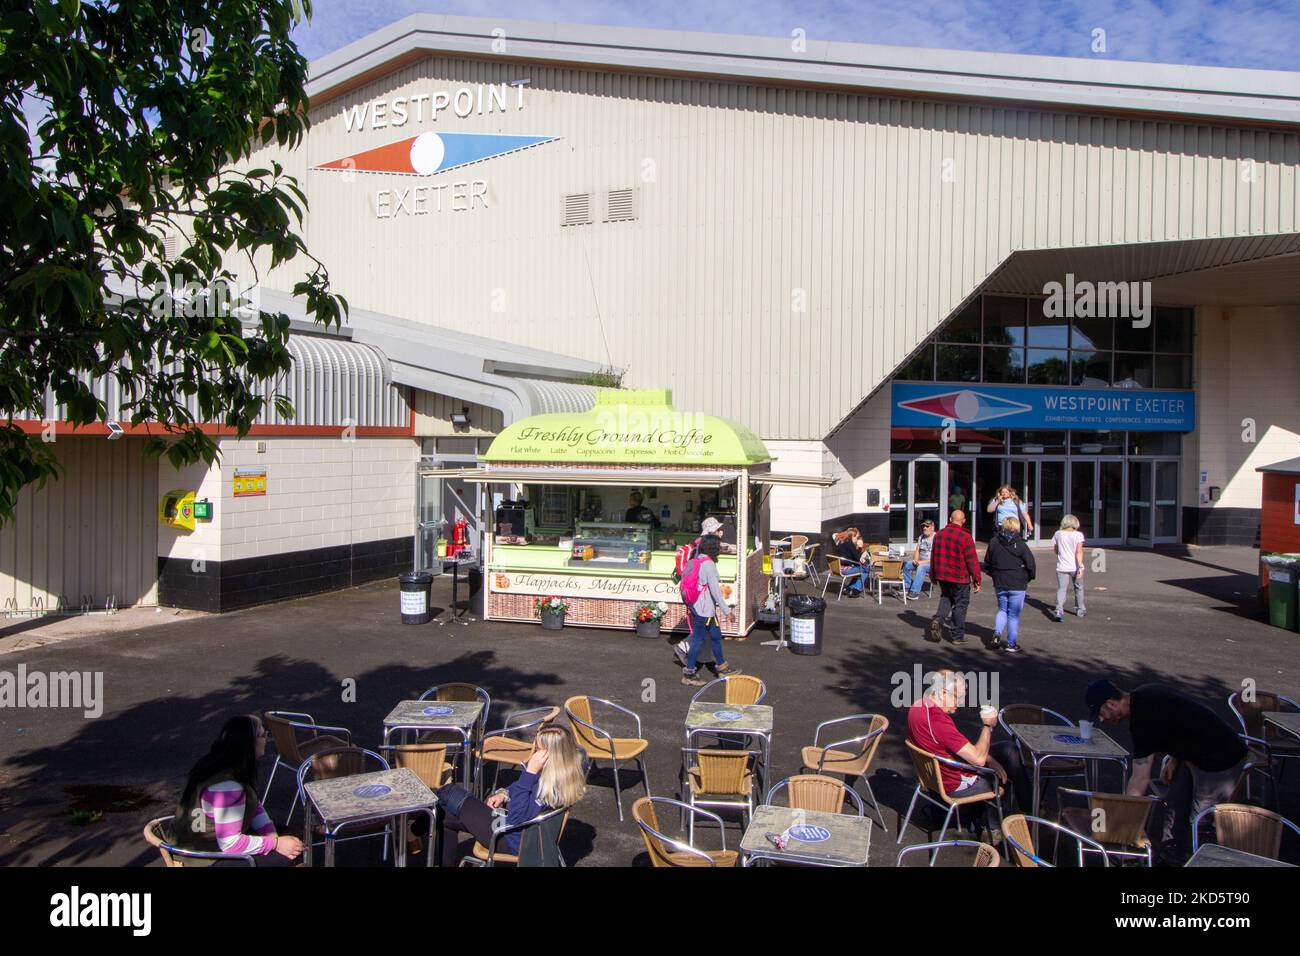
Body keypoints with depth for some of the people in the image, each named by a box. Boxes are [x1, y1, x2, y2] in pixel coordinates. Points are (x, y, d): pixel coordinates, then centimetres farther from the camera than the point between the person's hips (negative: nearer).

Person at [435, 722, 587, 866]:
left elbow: (515, 820, -31)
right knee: (445, 817, 15)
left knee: (451, 793, 2)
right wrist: (505, 794, -3)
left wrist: (530, 772, -35)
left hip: (513, 842, -9)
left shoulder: (550, 786, -35)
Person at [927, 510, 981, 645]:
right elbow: (972, 561, -13)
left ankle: (938, 620, -4)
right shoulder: (965, 537, -15)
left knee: (946, 599, 21)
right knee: (960, 604, 7)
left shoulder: (939, 535, 4)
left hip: (942, 576, 5)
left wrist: (933, 574, 25)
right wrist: (976, 580, -6)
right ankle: (958, 635, 12)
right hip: (960, 578, -5)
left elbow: (933, 556, 14)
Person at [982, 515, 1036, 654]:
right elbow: (1031, 565, -9)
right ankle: (1011, 644, 10)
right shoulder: (1020, 545, -12)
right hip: (1017, 585, -3)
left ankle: (997, 633, -1)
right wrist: (1028, 578, 8)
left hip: (999, 585, 3)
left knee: (1002, 610, 20)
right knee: (1014, 614, 5)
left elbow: (987, 563, 7)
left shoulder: (993, 542, -1)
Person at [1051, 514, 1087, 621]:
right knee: (1078, 588, 20)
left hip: (1062, 567, 1)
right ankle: (1080, 609, 35)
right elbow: (1079, 552, -15)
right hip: (1075, 567, 0)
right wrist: (1080, 567, -18)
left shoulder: (1058, 534, 2)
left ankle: (1059, 610, -24)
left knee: (1061, 589, -4)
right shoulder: (1078, 534, -6)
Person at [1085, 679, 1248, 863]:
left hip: (1220, 764, -10)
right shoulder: (1142, 695, 0)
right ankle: (1170, 858, 21)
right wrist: (1174, 758, 5)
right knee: (1173, 806, 12)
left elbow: (1140, 781, -20)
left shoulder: (1144, 718, -27)